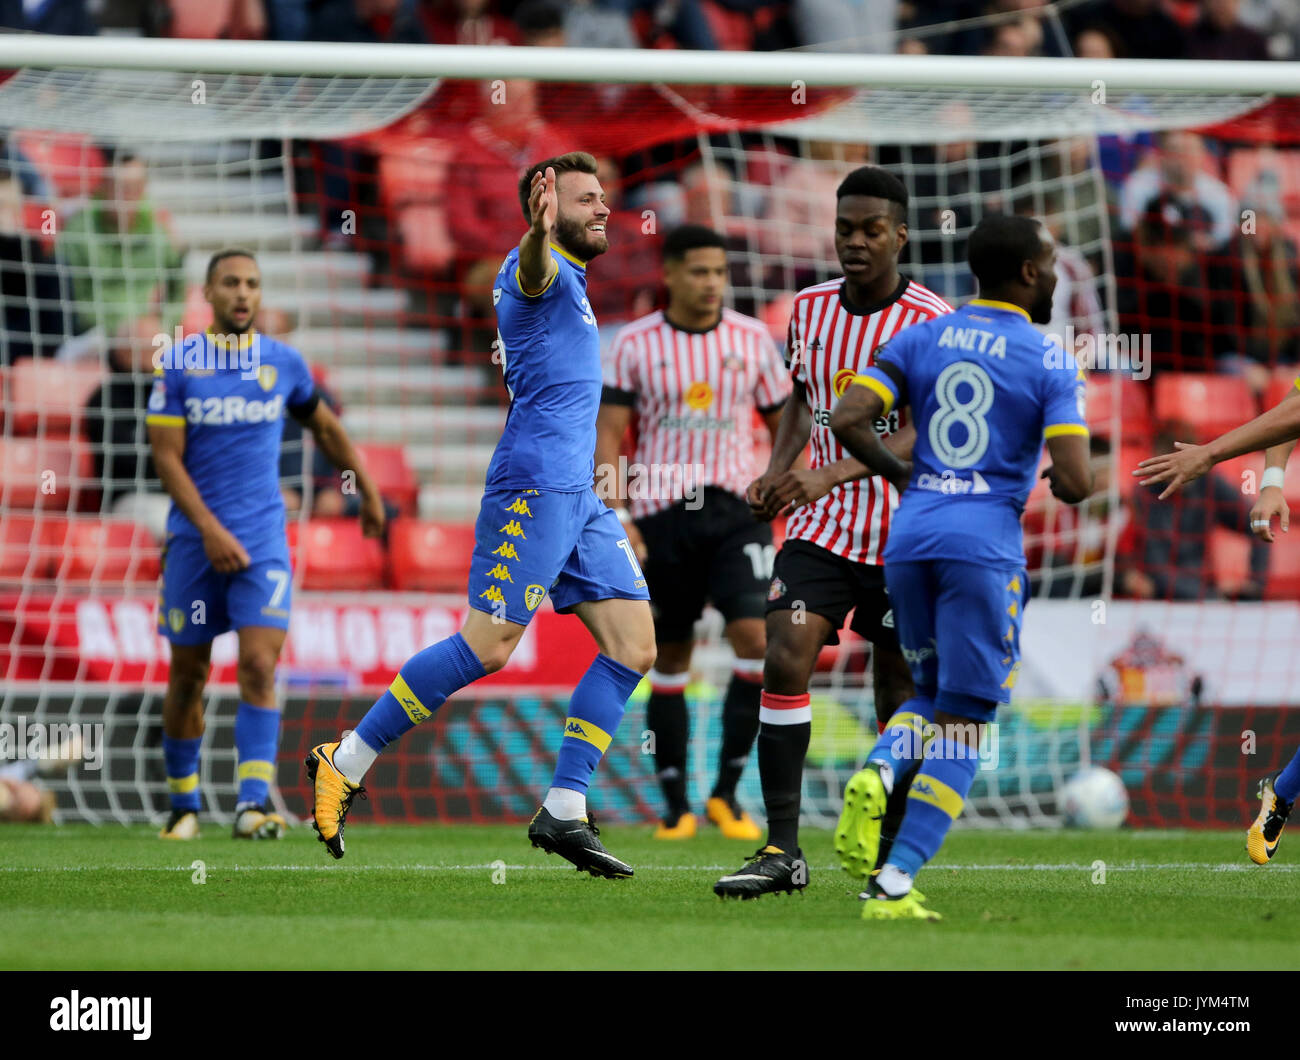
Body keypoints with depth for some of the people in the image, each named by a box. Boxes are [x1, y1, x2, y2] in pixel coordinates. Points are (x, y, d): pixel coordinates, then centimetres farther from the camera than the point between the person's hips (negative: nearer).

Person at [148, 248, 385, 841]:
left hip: (262, 541, 1)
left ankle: (252, 804, -20)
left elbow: (325, 427, 22)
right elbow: (166, 457, -7)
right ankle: (183, 805, 22)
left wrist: (367, 492, 28)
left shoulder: (283, 363, 5)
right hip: (195, 540, -1)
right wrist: (211, 530, -16)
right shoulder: (178, 365, -3)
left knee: (259, 667, -15)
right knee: (188, 675, 7)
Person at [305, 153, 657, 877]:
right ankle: (346, 762, -5)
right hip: (533, 484, -10)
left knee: (634, 642, -2)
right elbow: (532, 274, -32)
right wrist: (541, 234, -54)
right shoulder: (538, 269, -6)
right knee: (489, 645, -15)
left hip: (578, 495, 10)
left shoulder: (570, 280, 24)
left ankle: (564, 812, -4)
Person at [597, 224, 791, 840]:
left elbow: (785, 426, 13)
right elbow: (609, 435, -1)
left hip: (736, 511, 1)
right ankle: (676, 806, 14)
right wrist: (618, 520, -12)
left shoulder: (752, 339, 6)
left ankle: (726, 792, -5)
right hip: (661, 513, 0)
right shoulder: (635, 344, 1)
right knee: (670, 660, 4)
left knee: (758, 638, -17)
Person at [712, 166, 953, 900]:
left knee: (898, 687, 3)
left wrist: (833, 474, -33)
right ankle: (783, 851, -13)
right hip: (822, 526, 4)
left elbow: (922, 437, -21)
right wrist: (778, 470, 5)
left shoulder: (932, 322, -12)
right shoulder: (812, 308, 5)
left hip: (901, 529, -4)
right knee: (786, 660, -14)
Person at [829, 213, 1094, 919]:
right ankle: (894, 883, -8)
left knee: (932, 694, 23)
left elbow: (846, 421, -2)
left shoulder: (919, 339, 8)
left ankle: (876, 777, -9)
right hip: (985, 543, -5)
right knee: (962, 721, 2)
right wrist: (1060, 481, 13)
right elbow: (1076, 483, -12)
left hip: (910, 537, 5)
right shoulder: (1050, 363, -3)